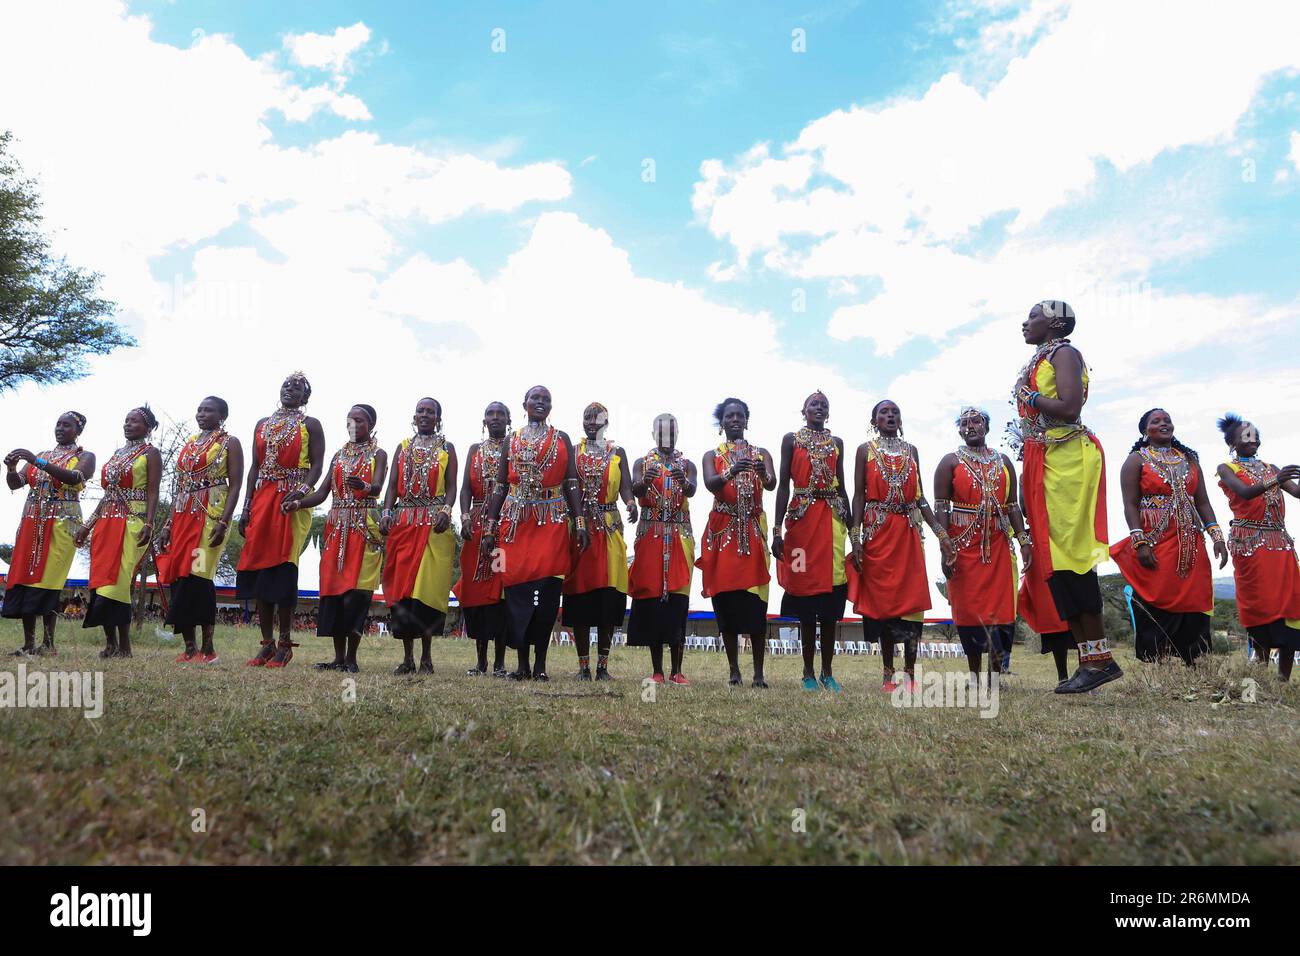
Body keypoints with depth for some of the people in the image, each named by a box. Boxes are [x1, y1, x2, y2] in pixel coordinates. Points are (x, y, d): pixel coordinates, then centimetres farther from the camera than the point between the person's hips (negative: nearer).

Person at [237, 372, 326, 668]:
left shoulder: (310, 424, 5)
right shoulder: (263, 424, 19)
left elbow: (316, 466, -4)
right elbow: (254, 466, 15)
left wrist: (302, 491, -22)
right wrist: (246, 507, 7)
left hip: (292, 502, -5)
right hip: (262, 501, 5)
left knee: (283, 566, -9)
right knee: (259, 566, 2)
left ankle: (285, 644, -1)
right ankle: (267, 643, 10)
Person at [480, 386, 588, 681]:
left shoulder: (562, 439, 10)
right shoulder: (511, 440, 13)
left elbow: (572, 485, 6)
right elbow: (500, 487, 11)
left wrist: (580, 524, -4)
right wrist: (490, 529, 5)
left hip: (553, 520, -1)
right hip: (516, 521, 1)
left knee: (547, 589, -5)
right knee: (517, 587, -1)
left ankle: (540, 663, 4)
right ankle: (523, 663, 10)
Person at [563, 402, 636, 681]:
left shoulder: (617, 453, 12)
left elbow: (625, 486, 1)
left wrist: (631, 503, -22)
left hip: (610, 527, 1)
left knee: (609, 592, -3)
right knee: (580, 589, -1)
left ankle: (603, 665, 6)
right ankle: (583, 665, 7)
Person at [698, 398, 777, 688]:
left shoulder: (761, 454, 12)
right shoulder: (712, 455, 10)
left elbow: (772, 484, -8)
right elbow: (710, 484, -12)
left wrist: (763, 474, -32)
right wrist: (732, 472, -32)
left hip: (753, 530, 0)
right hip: (723, 530, 0)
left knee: (755, 599, -6)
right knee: (726, 599, -1)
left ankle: (758, 673, -3)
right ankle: (734, 670, 8)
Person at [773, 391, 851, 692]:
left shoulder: (836, 442, 14)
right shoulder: (791, 439, 6)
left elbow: (842, 487, 15)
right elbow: (783, 485, 0)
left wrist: (851, 527, 9)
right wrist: (777, 529, -7)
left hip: (832, 520, 3)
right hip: (801, 518, -3)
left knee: (831, 601, 2)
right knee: (805, 589, -1)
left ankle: (828, 672, 10)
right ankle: (808, 673, 7)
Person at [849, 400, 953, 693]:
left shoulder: (911, 451, 13)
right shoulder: (866, 449, 6)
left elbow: (920, 497, 11)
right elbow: (859, 495, 0)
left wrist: (940, 533, 3)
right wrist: (855, 537, -9)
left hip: (908, 533, 2)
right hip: (877, 532, -2)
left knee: (913, 600, -3)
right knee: (881, 599, 1)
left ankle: (910, 673, 4)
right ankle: (888, 674, 9)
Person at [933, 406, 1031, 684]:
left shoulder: (1003, 462, 15)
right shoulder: (950, 462, 3)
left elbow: (1013, 505, 13)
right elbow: (941, 507, -5)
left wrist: (1023, 541, 3)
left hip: (998, 544, 3)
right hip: (963, 544, -3)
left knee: (1001, 606, 1)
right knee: (970, 608, -1)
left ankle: (996, 672, 11)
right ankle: (974, 674, 9)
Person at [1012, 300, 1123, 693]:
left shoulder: (1064, 352, -3)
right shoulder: (1038, 360, 23)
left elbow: (1069, 407, -17)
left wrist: (1029, 397, -7)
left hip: (1067, 458, -9)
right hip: (1042, 461, 9)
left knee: (1069, 553, -12)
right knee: (1052, 557, 3)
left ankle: (1099, 657, -7)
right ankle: (1090, 657, 6)